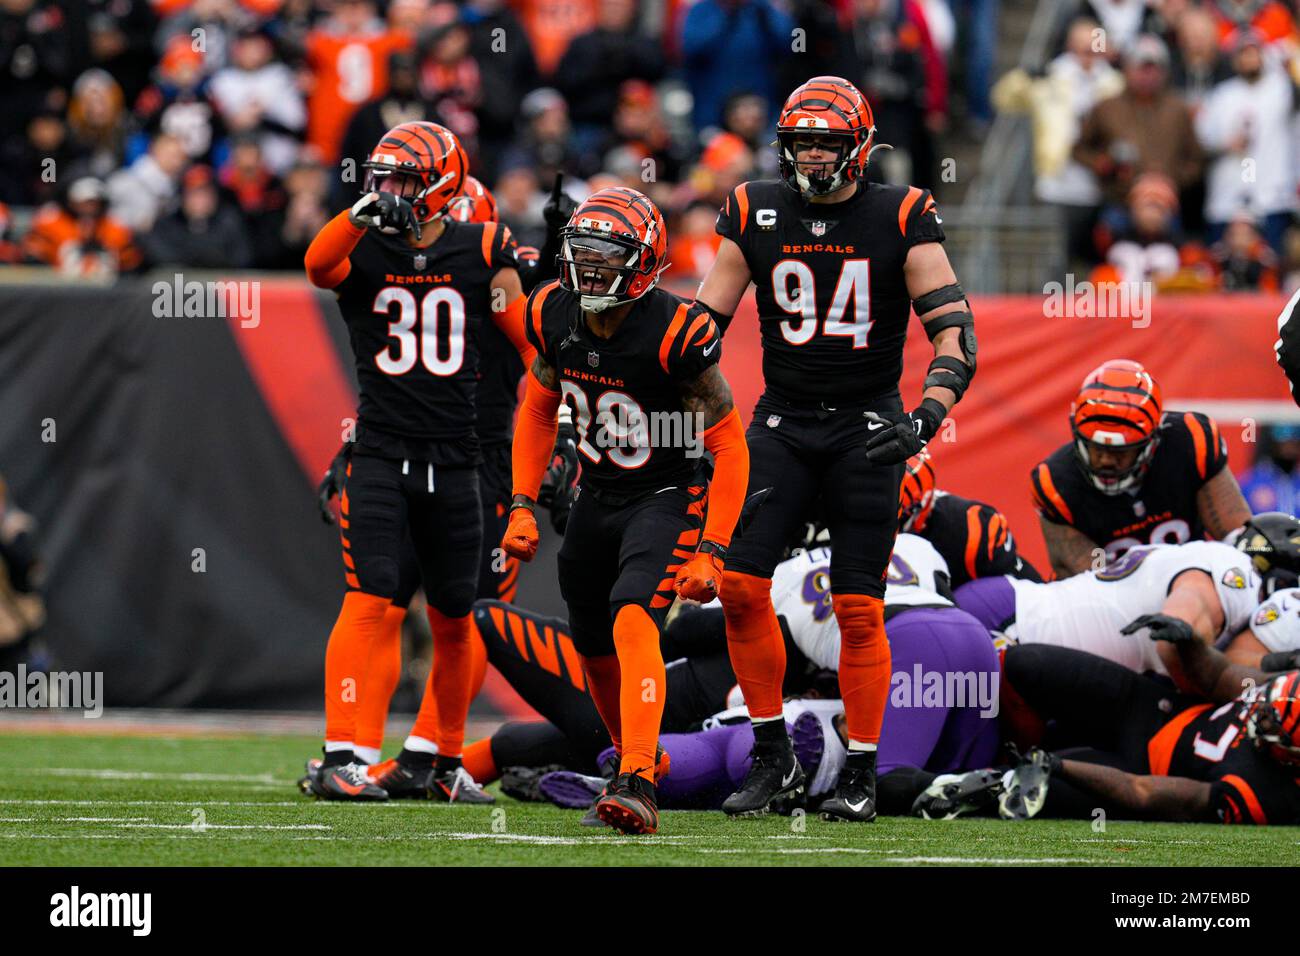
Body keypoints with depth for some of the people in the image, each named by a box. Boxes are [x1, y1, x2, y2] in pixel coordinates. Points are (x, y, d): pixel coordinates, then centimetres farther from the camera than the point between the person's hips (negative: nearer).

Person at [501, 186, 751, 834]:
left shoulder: (675, 335, -26)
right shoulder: (555, 317, -8)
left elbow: (729, 447, -19)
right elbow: (538, 412, 11)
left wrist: (710, 552, -23)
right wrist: (522, 506, 3)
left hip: (667, 499, -7)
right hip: (596, 495, 7)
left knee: (633, 622, -27)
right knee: (594, 647, 14)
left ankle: (638, 787, -35)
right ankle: (638, 755, 40)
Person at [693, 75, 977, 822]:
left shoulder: (900, 219, -7)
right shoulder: (756, 214, 2)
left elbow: (955, 333, -11)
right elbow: (704, 320, 8)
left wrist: (926, 417, -25)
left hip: (866, 426, -3)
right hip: (783, 421, 3)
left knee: (859, 607, -3)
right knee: (741, 584, -8)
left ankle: (862, 775, 7)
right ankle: (774, 758, 6)